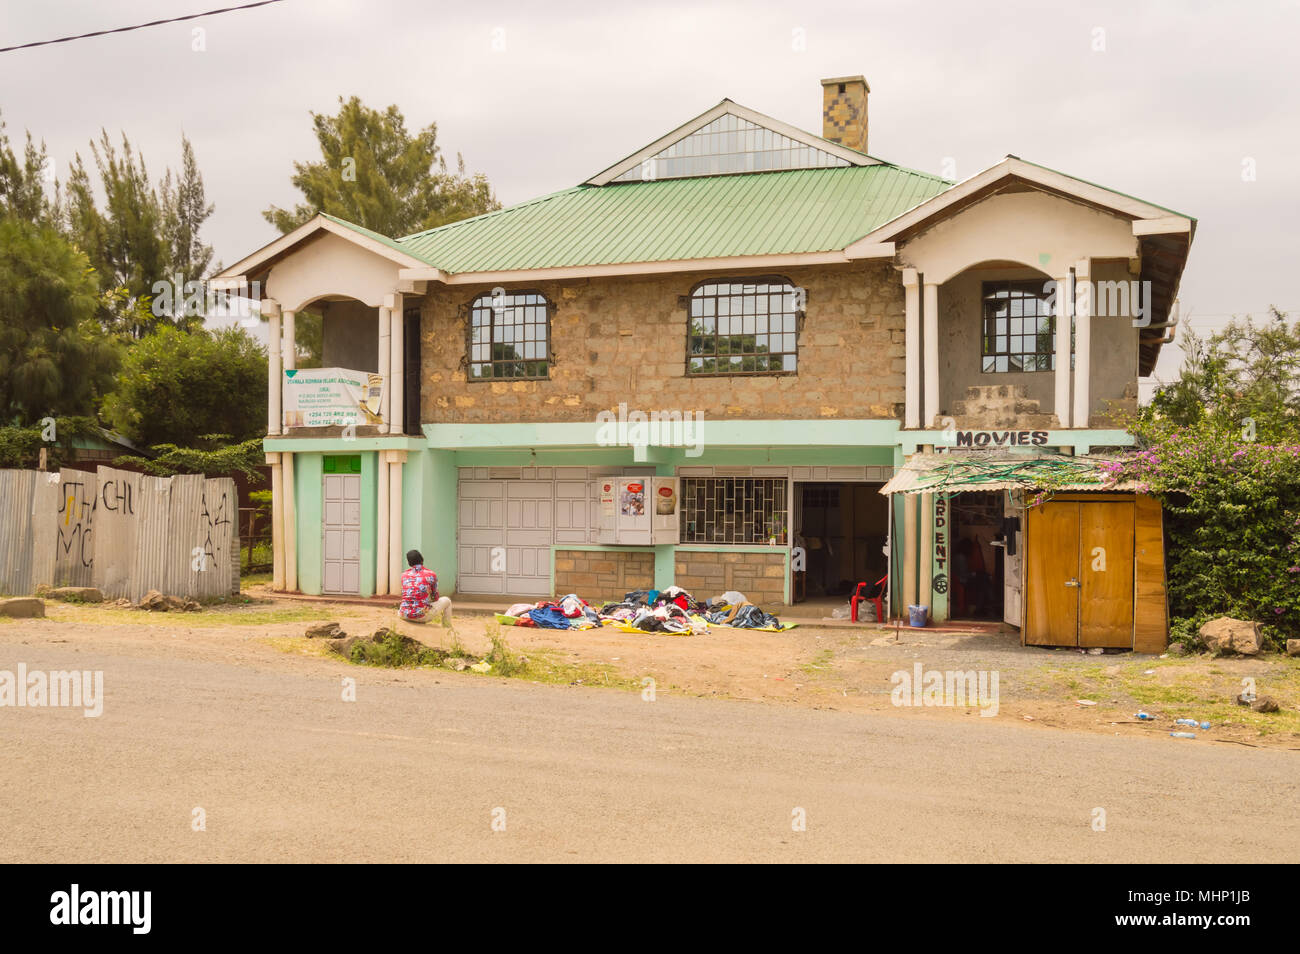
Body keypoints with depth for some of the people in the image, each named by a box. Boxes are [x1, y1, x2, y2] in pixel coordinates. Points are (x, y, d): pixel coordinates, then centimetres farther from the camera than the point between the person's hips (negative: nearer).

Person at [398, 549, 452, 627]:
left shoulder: (404, 575, 9)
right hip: (422, 616, -4)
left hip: (405, 616, 4)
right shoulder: (431, 574, 0)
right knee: (446, 601, 21)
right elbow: (435, 598, 12)